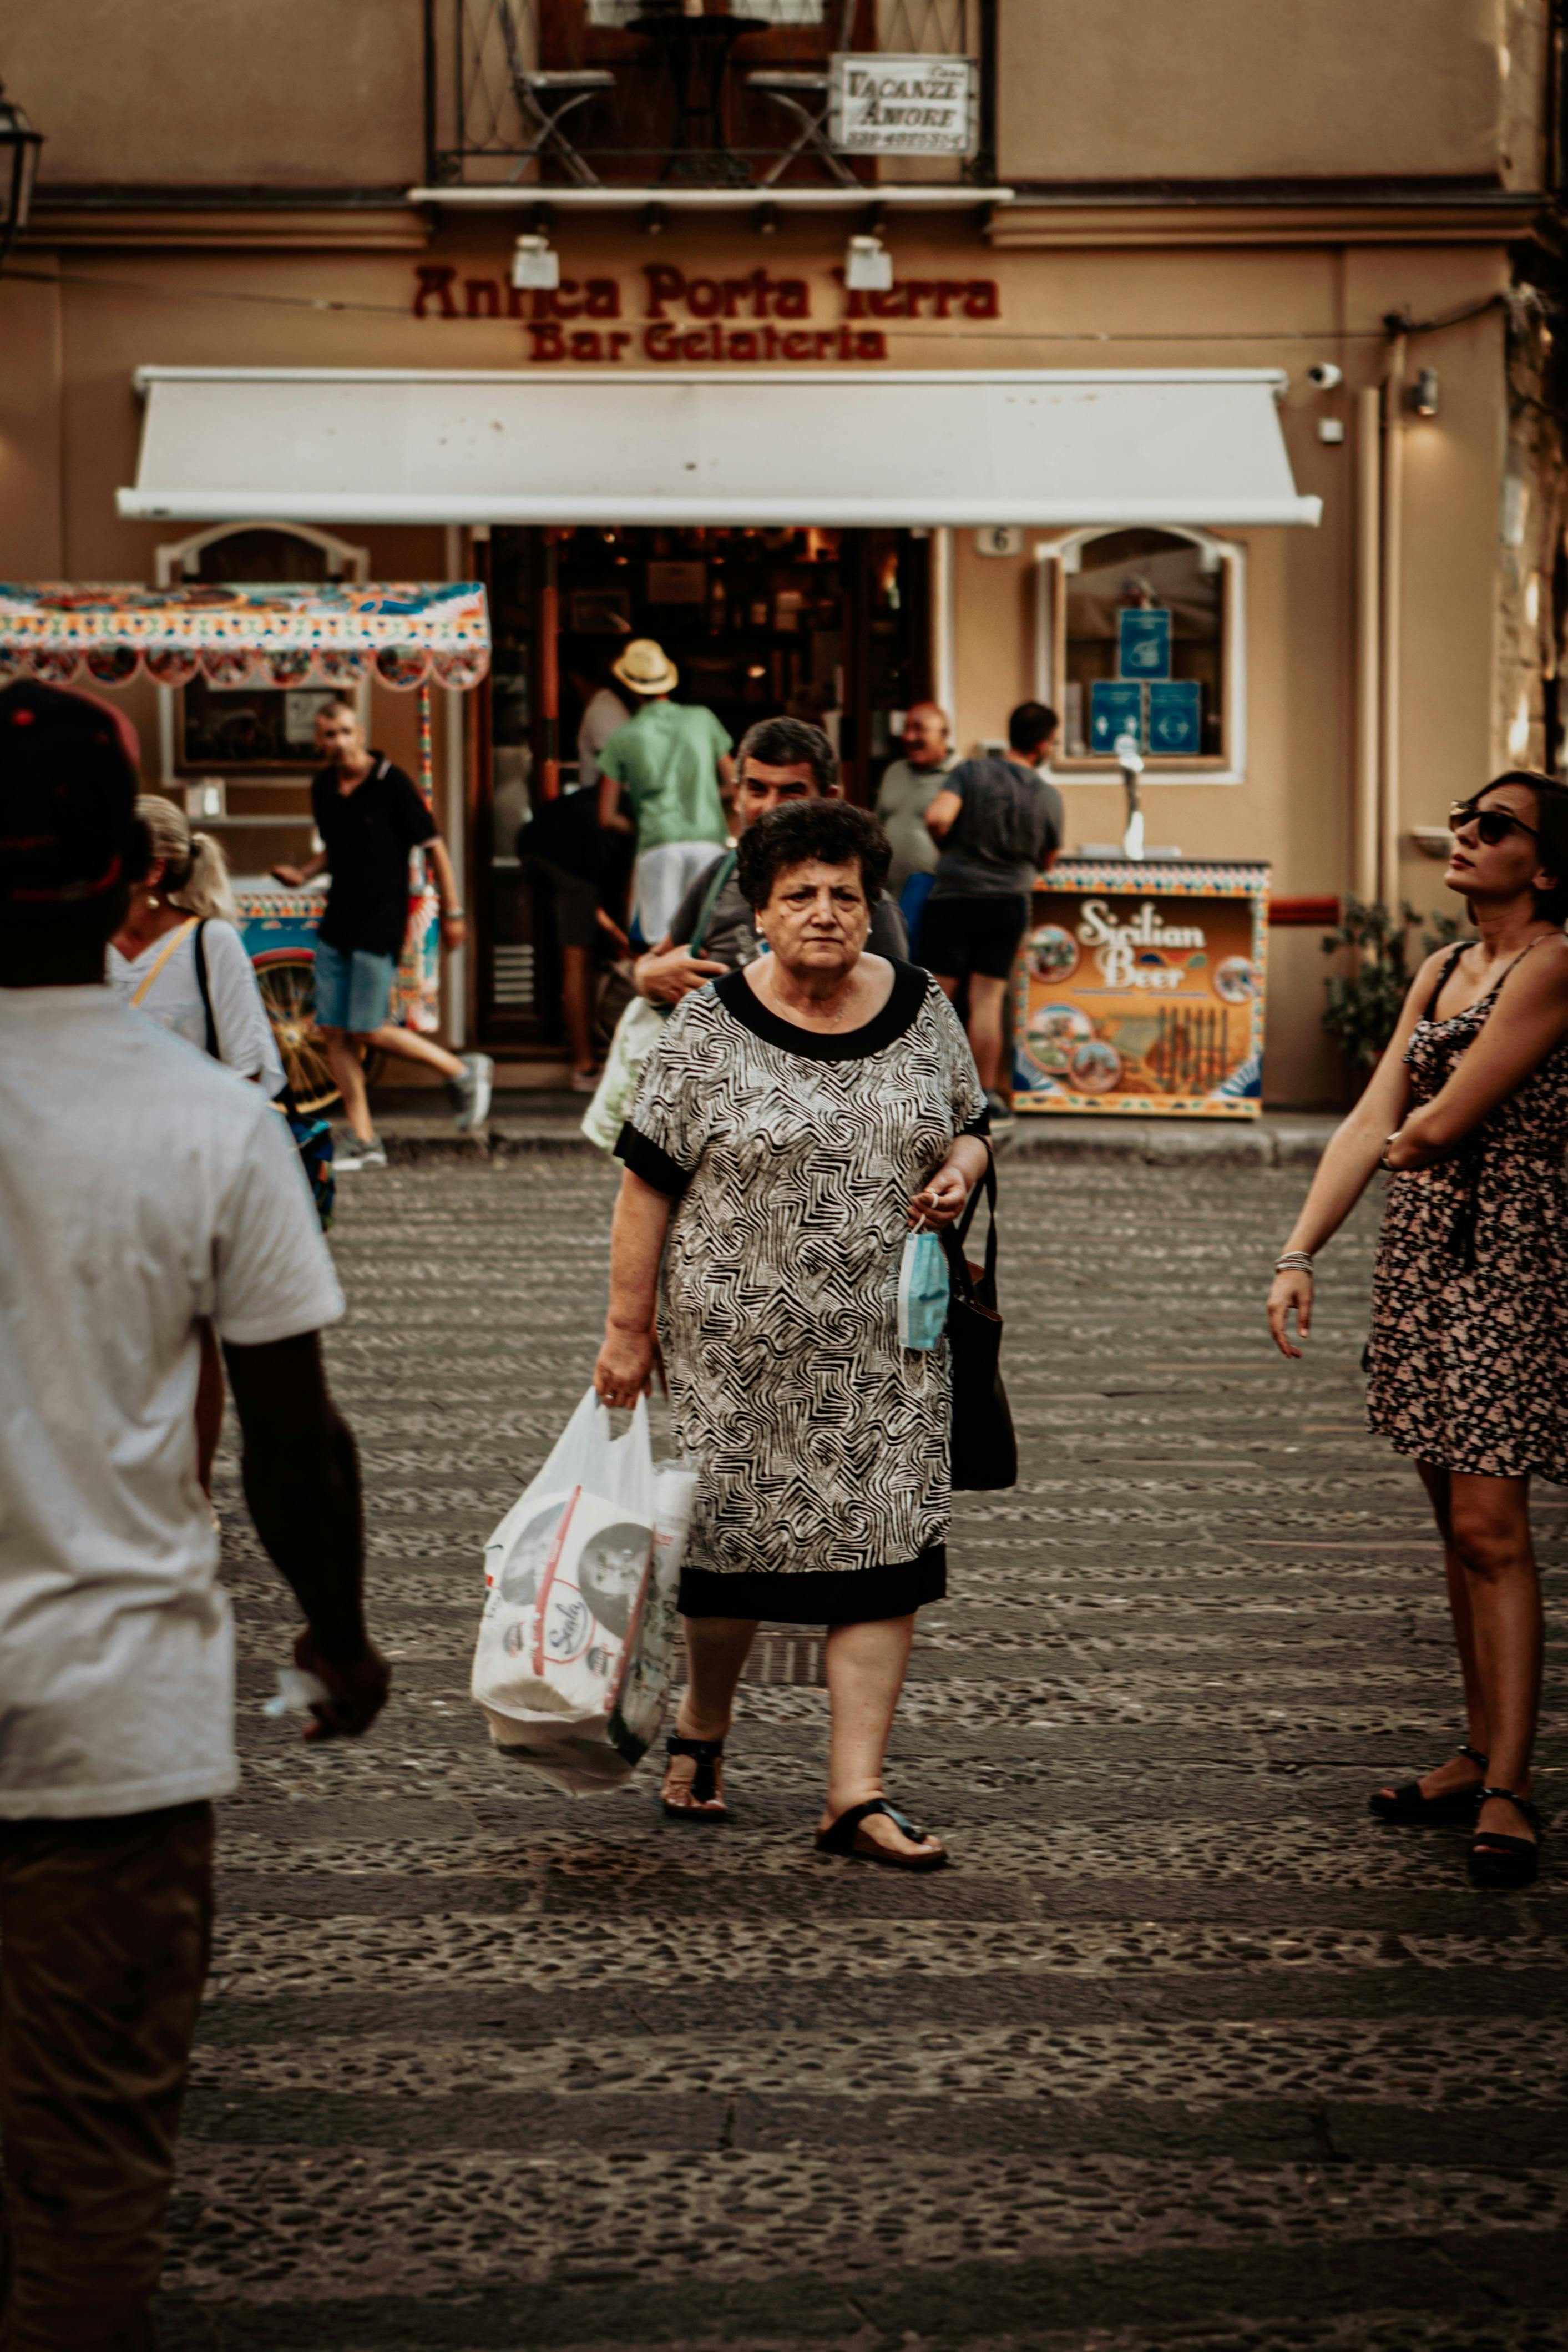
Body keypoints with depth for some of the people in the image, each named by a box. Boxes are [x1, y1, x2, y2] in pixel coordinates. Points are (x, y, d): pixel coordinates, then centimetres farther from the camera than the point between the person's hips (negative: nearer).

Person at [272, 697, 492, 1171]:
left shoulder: (392, 783, -11)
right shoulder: (323, 788, 7)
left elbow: (434, 846, -6)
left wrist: (453, 913, -5)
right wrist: (303, 874, 5)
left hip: (381, 919, -7)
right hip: (338, 919, 7)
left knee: (367, 1029, -9)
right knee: (335, 1033, 2)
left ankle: (464, 1071, 11)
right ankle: (364, 1142, 8)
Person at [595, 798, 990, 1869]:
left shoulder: (922, 1008, 4)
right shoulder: (709, 1026, -6)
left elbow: (971, 1127, 17)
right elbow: (651, 1182, -4)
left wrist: (958, 1171, -7)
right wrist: (630, 1328, -6)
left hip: (884, 1338, 3)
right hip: (739, 1338, -3)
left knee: (885, 1546, -2)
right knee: (735, 1540, 7)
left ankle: (857, 1793, 2)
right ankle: (704, 1728, 34)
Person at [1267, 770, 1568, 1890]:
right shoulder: (1442, 970, 15)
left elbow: (1444, 1122, -15)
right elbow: (1371, 1124, 10)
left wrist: (1406, 1140, 7)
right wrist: (1300, 1253, 2)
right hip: (1422, 1253, 8)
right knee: (1457, 1522, 10)